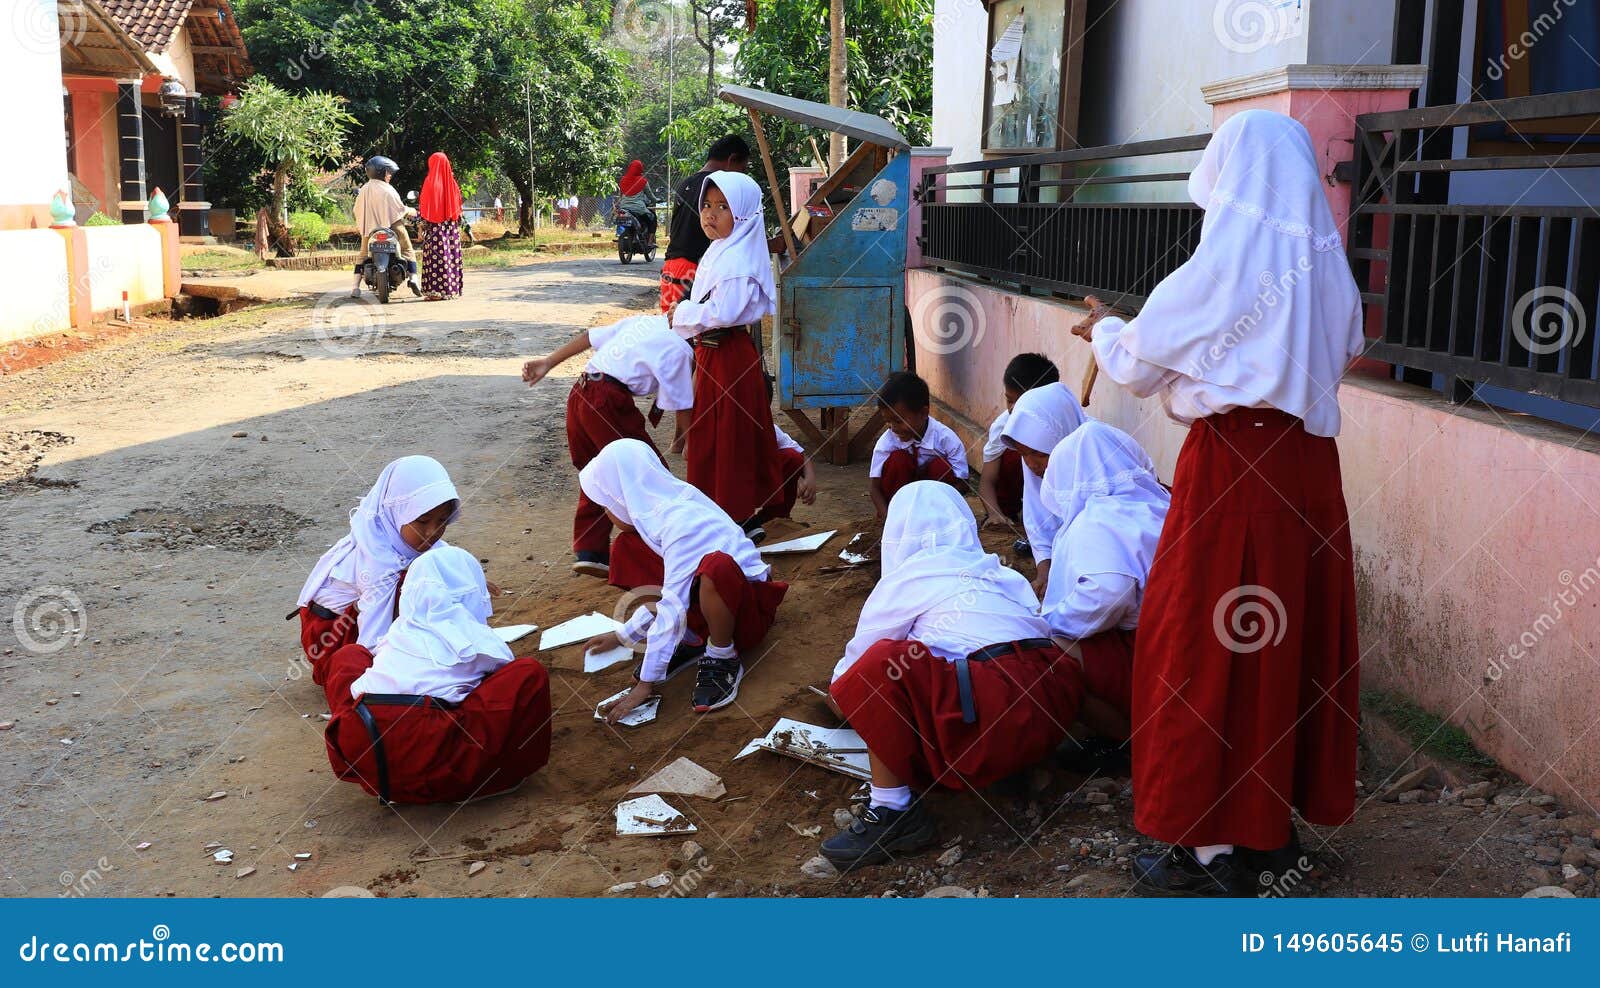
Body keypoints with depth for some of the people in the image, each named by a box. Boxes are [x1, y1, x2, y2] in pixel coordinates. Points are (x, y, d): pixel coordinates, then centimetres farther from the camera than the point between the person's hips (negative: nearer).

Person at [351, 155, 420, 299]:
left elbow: (356, 210, 11)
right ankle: (413, 278, -10)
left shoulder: (364, 190, 6)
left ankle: (356, 287, 3)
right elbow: (400, 208, -8)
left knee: (363, 255, 13)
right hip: (391, 225, -5)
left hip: (369, 228, 5)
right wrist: (412, 211, 10)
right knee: (407, 249, 7)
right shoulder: (387, 190, -10)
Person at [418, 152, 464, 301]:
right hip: (451, 227, 4)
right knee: (451, 255, 7)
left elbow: (424, 207, -6)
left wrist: (421, 227, -2)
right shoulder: (452, 182, 5)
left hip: (434, 226, -4)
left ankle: (435, 290, -8)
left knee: (435, 257, -4)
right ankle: (451, 289, 9)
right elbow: (458, 206, 8)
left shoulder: (430, 182, -6)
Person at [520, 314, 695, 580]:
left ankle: (589, 550, 21)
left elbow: (589, 336, 20)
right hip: (609, 402, -8)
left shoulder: (642, 320, 21)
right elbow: (680, 405, 0)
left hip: (579, 392, 8)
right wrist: (681, 441, 16)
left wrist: (548, 362, 22)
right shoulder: (679, 350, -1)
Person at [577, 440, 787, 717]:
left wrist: (647, 683, -27)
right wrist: (624, 636, 19)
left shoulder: (680, 524, -25)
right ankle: (691, 641, 3)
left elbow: (673, 609, -29)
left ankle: (724, 660, -18)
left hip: (749, 608, -9)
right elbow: (669, 593, 16)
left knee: (716, 565, -42)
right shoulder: (671, 511, 4)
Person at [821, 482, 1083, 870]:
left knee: (879, 666, -13)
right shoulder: (1000, 574, 23)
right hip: (1056, 709, 8)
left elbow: (857, 658, 16)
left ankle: (894, 813, -12)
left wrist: (842, 694, 39)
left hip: (997, 725, -8)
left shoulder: (907, 577, 6)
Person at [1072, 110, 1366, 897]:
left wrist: (1103, 328, 21)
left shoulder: (1220, 268, -11)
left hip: (1233, 466, -7)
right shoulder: (1328, 268, 6)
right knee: (1298, 635, 15)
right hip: (1309, 465, 7)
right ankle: (1275, 813, 29)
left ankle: (1213, 848, 7)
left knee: (1206, 648, 1)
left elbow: (1137, 364, -1)